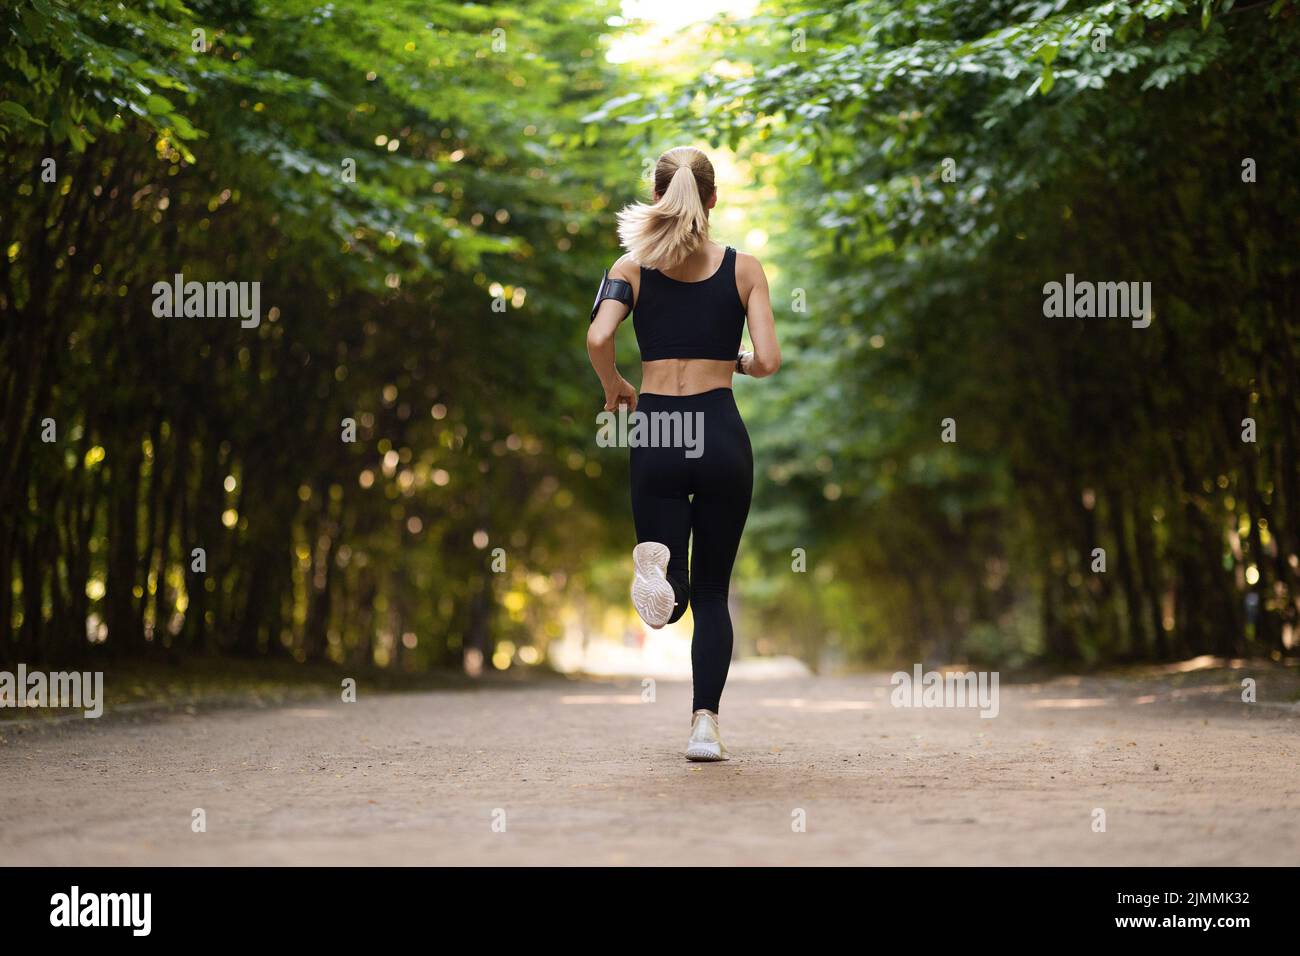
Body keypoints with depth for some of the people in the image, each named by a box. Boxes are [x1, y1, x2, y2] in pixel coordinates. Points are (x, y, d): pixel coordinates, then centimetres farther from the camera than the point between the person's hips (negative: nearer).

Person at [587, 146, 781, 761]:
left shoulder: (633, 266, 3)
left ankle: (657, 564, -28)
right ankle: (705, 724, 3)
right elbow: (768, 360, -6)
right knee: (712, 591, 13)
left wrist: (613, 388, 6)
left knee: (673, 600, 7)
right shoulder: (743, 267, 2)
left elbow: (598, 338, -14)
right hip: (722, 434, 0)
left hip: (657, 434, 0)